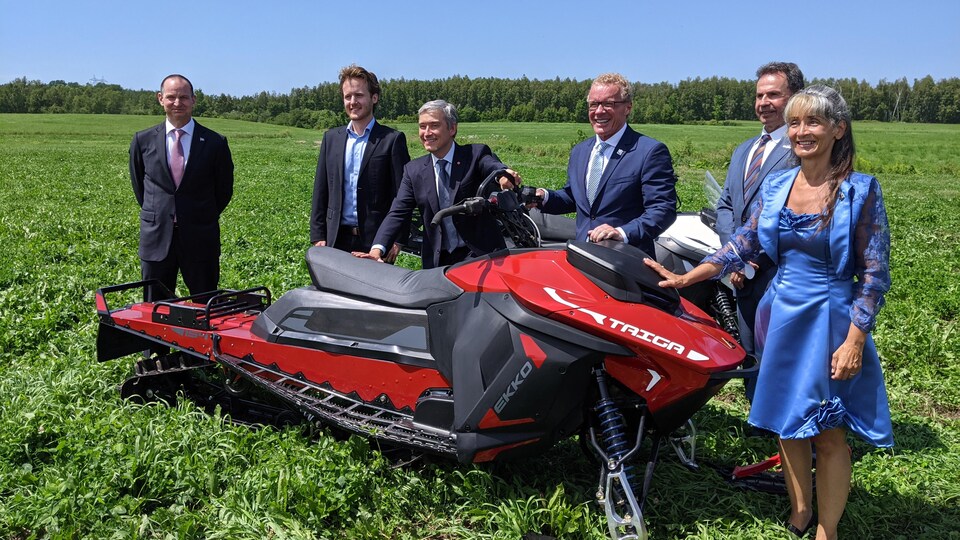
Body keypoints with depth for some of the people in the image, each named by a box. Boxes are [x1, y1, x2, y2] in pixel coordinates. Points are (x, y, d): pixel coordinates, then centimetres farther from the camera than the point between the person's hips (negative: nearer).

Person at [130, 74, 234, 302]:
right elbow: (138, 184, 16)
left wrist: (204, 218, 9)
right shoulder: (143, 140, 4)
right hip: (156, 237, 2)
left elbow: (224, 189, 7)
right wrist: (156, 214, 13)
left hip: (200, 238, -2)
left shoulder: (215, 143, -2)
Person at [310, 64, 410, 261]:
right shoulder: (331, 138, 12)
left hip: (376, 240, -4)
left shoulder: (392, 140, -1)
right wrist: (318, 236, 6)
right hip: (337, 240, 4)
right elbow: (320, 191, 12)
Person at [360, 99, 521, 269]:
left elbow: (494, 166, -23)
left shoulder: (476, 155, -2)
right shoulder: (413, 170, 7)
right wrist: (377, 248, -16)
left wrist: (505, 175, -49)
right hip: (438, 261, 3)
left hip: (481, 255, -2)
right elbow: (398, 213, 1)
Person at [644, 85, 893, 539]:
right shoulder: (776, 186, 4)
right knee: (787, 422, 12)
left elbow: (874, 273, -10)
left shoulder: (861, 190, -9)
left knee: (827, 431, 3)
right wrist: (686, 278, 0)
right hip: (781, 315, 4)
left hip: (830, 319, -4)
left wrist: (855, 339, -15)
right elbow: (744, 244, 7)